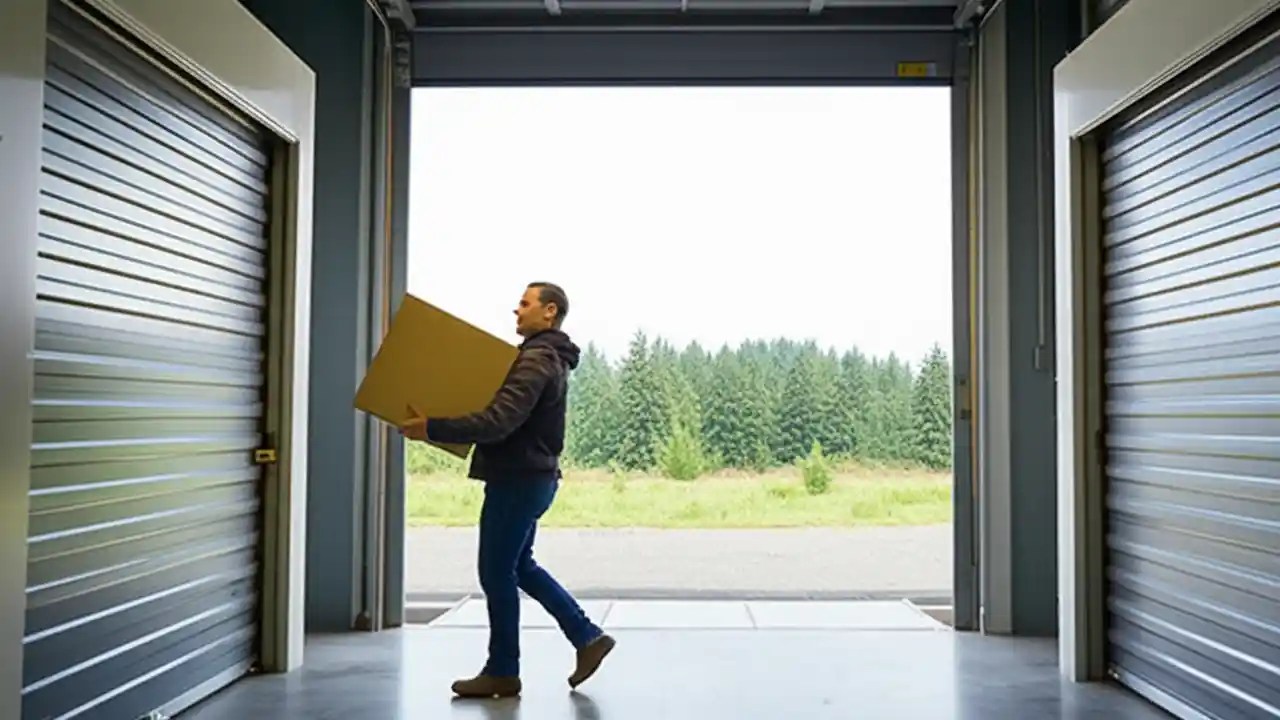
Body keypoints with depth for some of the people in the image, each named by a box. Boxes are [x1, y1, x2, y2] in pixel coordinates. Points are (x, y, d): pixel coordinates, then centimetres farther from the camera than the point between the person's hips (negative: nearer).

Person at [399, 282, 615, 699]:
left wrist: (433, 428, -25)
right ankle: (587, 637, 20)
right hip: (529, 477, 10)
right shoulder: (549, 358, 15)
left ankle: (502, 672, 12)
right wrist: (442, 424, 17)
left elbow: (499, 422, -28)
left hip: (518, 479, -10)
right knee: (519, 566, 18)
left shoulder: (536, 360, -18)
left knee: (496, 573, 0)